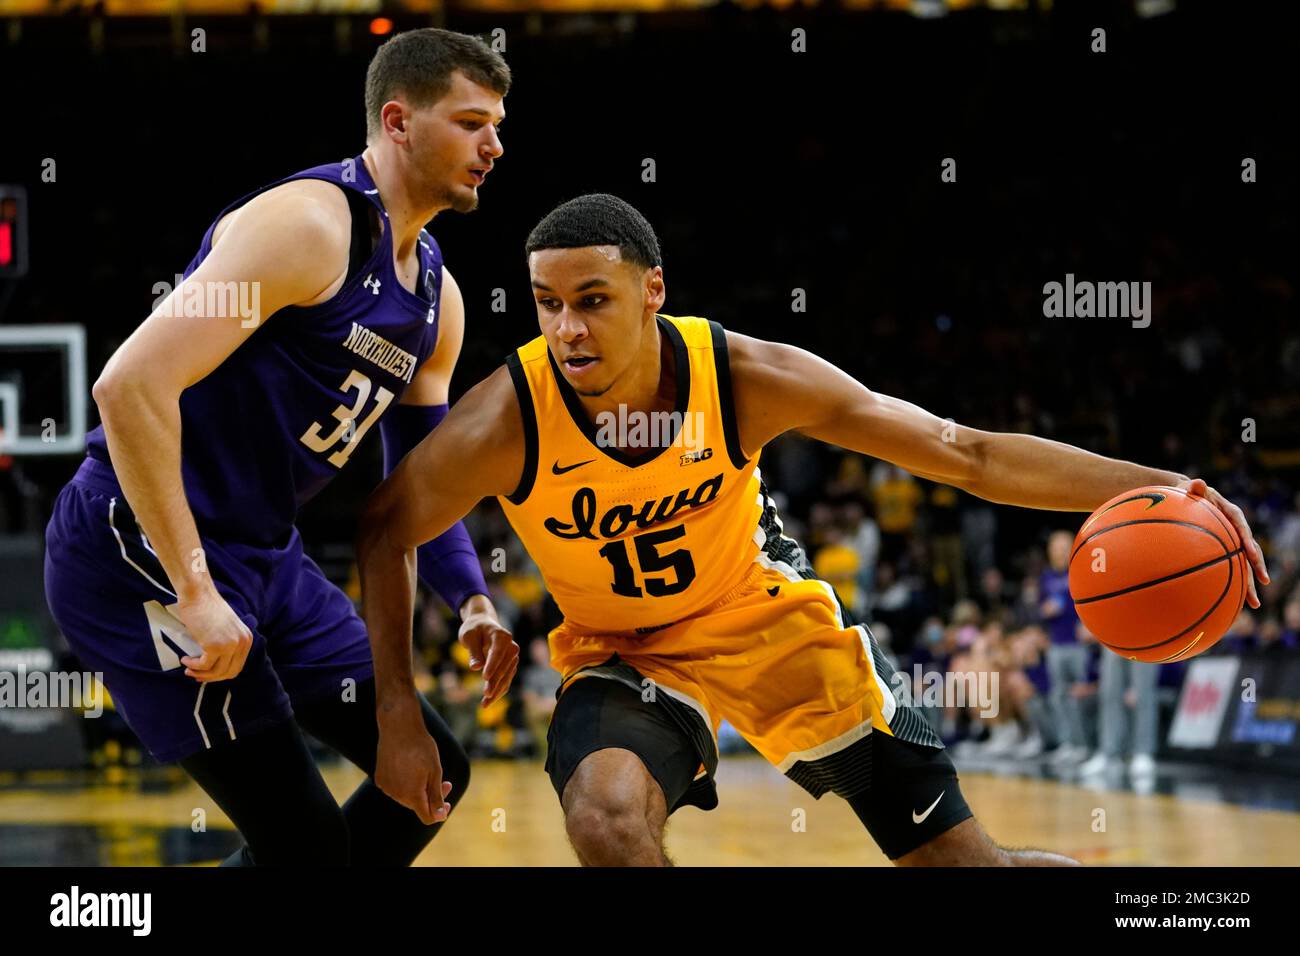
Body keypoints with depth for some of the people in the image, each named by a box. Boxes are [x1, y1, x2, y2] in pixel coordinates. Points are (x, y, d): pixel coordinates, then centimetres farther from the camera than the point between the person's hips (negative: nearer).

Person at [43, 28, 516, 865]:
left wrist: (472, 600, 3)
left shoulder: (436, 295, 11)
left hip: (265, 555, 10)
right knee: (305, 839, -13)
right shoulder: (309, 225, -18)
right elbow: (131, 385, -27)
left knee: (430, 772, 12)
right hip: (141, 550, -10)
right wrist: (194, 593, -28)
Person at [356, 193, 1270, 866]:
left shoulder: (745, 377, -26)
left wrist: (1151, 488, -30)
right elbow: (388, 530, -9)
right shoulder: (506, 420, -28)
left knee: (960, 854, 2)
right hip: (624, 649, -1)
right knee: (606, 819, -34)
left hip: (773, 617, 1)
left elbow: (964, 453, -22)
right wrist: (398, 716, -12)